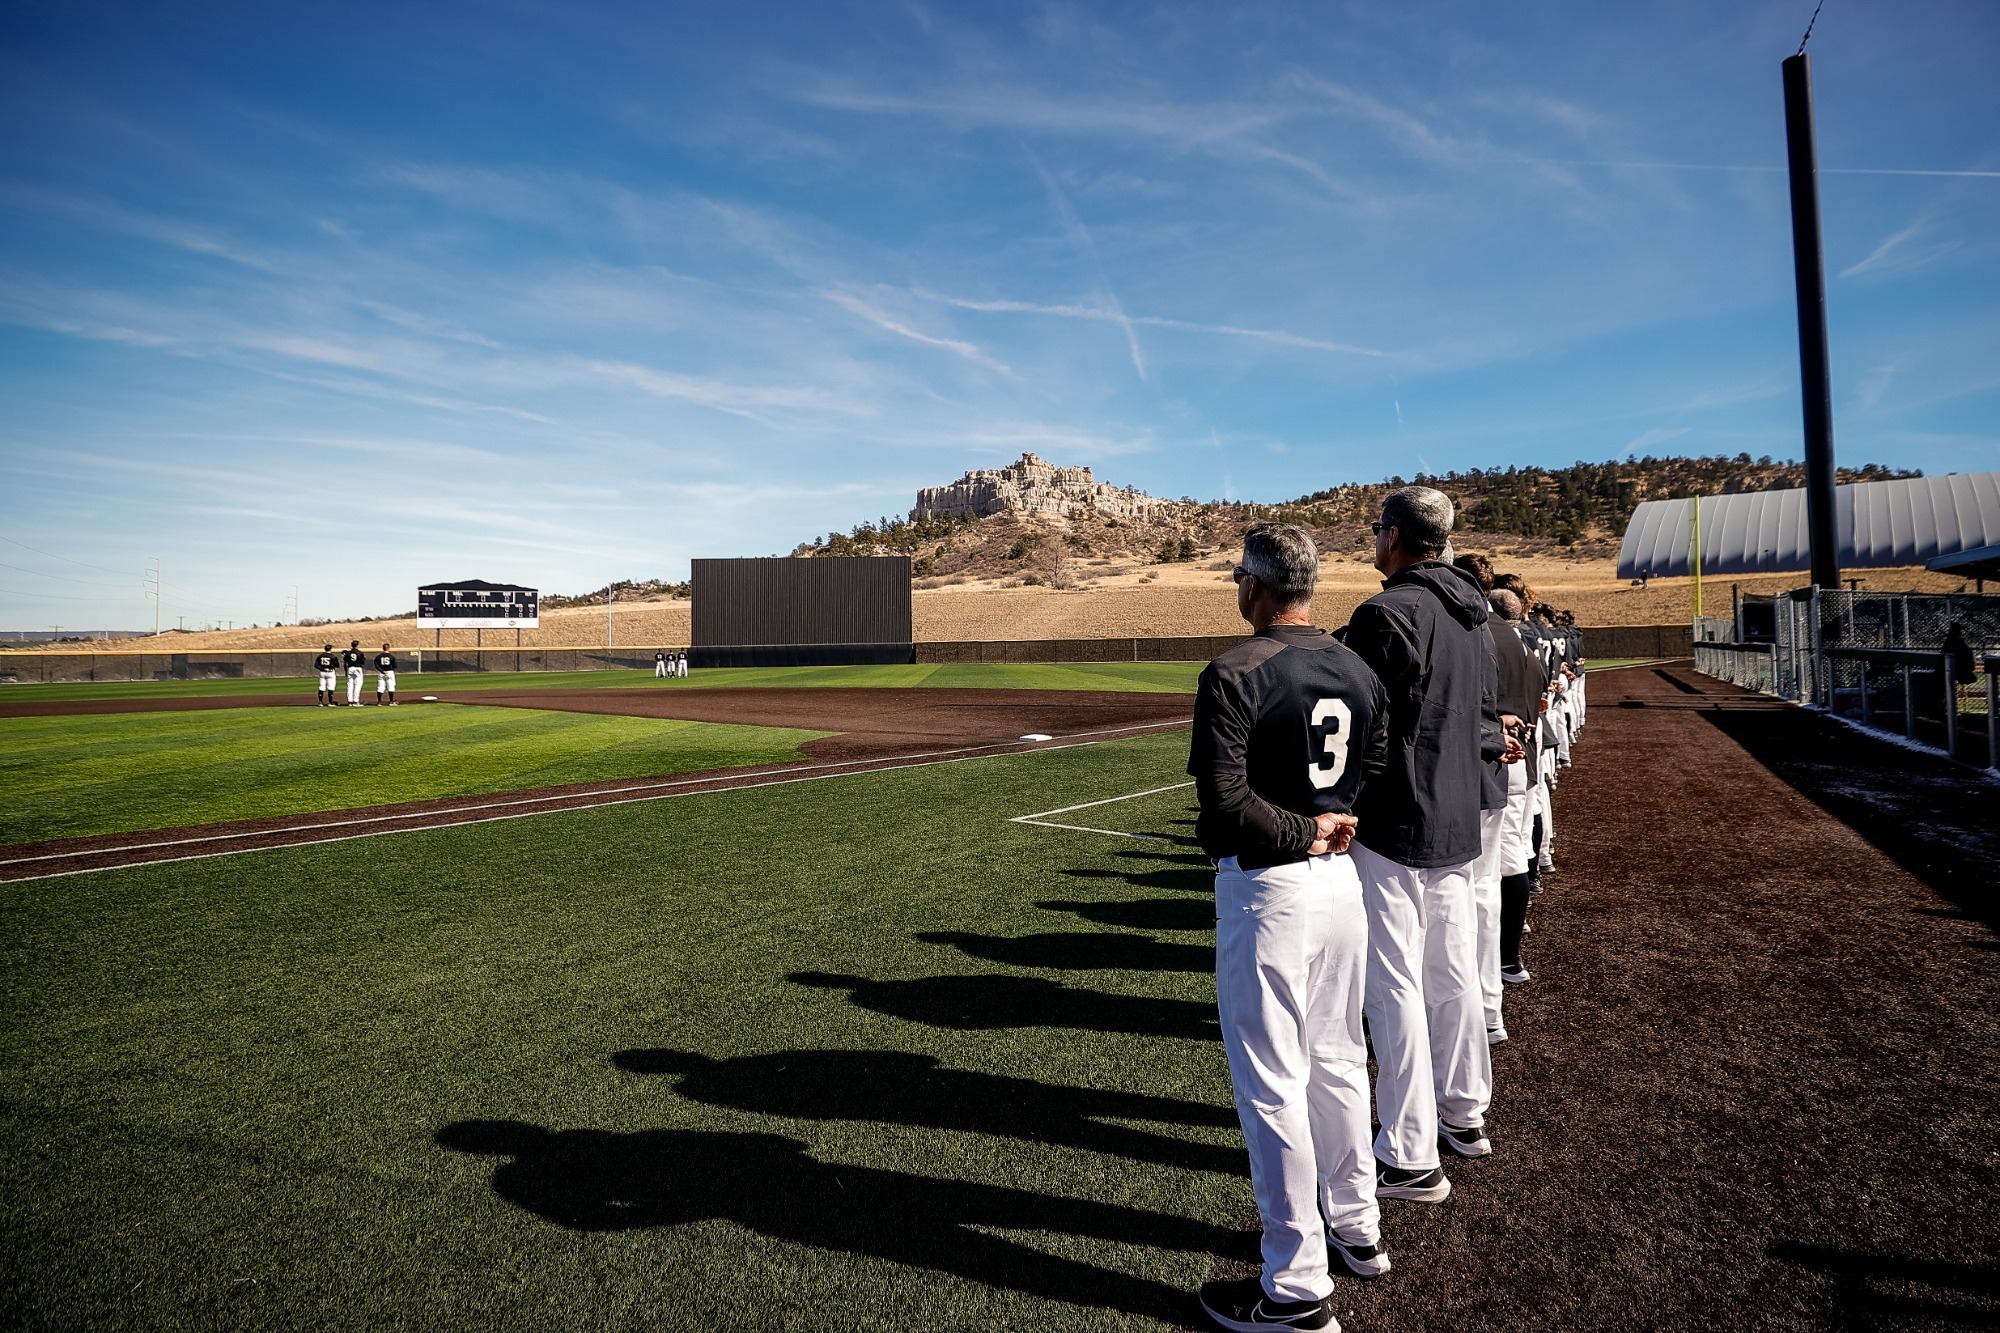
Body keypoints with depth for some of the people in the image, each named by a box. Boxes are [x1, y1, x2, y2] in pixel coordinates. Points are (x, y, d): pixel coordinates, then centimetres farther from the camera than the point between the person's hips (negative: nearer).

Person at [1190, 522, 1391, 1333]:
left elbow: (1225, 796, -22)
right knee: (1338, 1061, 21)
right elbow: (1376, 775, 12)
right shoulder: (1357, 672, 6)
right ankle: (1357, 1230, 37)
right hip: (1344, 879, 8)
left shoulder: (1234, 674, -17)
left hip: (1268, 888, -8)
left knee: (1271, 1084, 3)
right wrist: (1330, 828, 7)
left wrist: (1301, 833, -12)